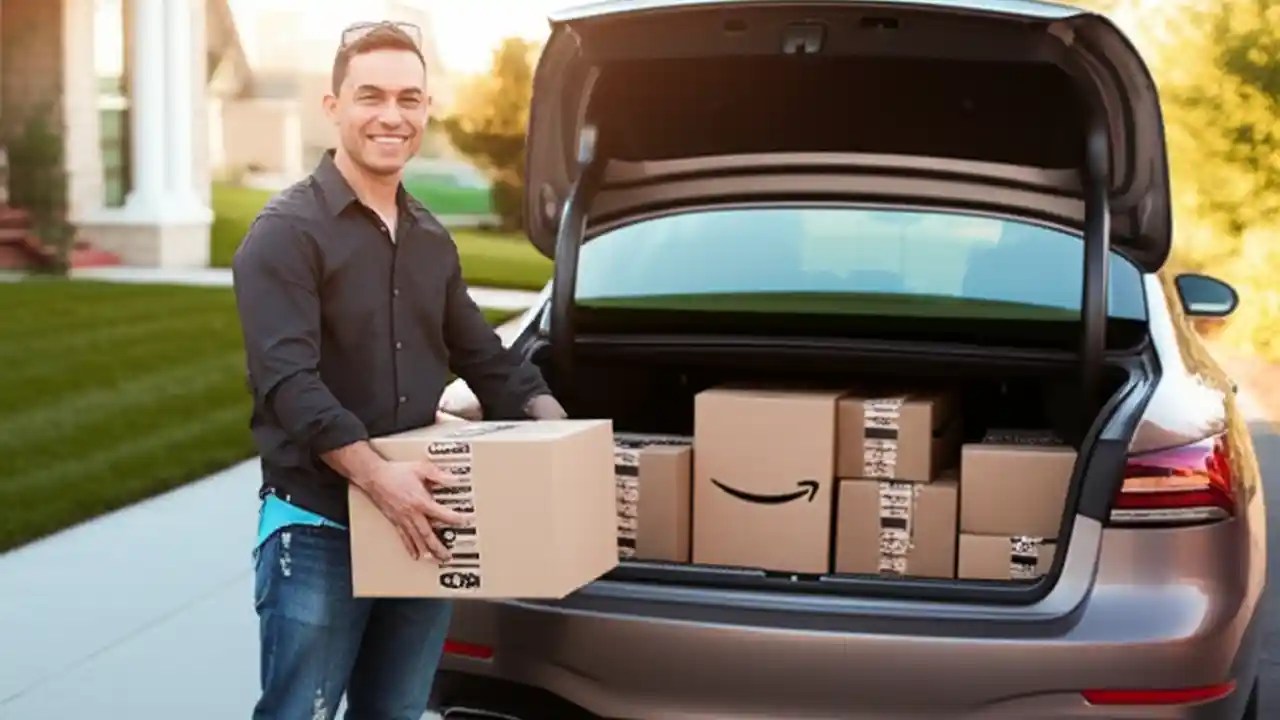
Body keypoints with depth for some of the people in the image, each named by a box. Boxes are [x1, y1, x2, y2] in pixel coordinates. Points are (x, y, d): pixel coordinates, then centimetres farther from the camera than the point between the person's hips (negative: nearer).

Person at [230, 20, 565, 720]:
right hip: (316, 530, -6)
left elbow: (484, 357, 21)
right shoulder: (287, 231, -9)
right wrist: (376, 477, -31)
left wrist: (553, 426, 5)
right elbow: (287, 380, -20)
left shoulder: (432, 239, 13)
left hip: (417, 525, 6)